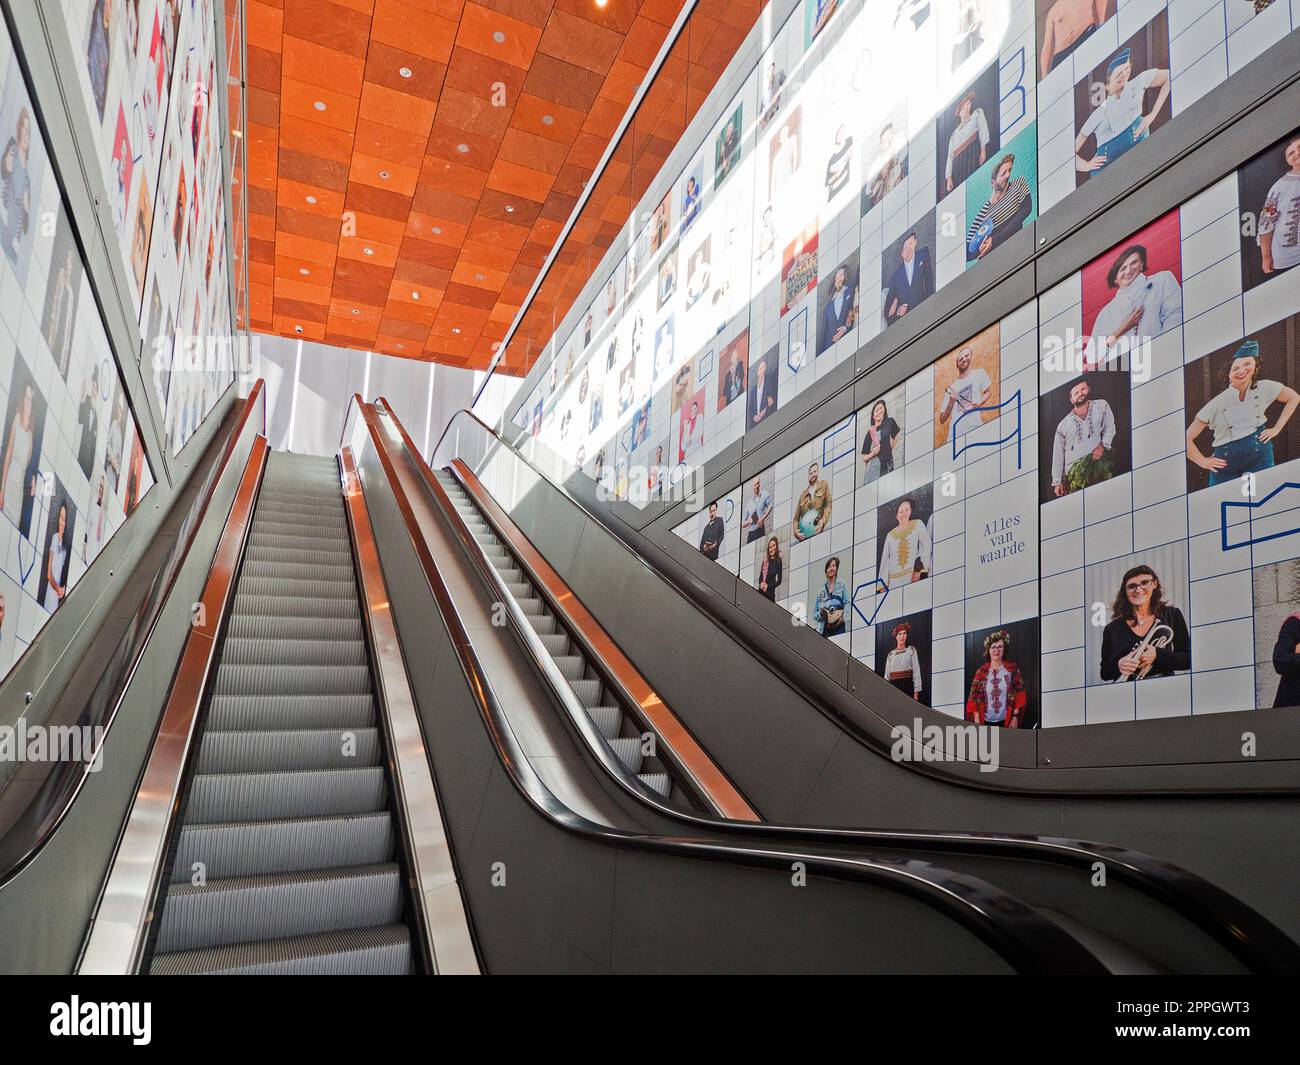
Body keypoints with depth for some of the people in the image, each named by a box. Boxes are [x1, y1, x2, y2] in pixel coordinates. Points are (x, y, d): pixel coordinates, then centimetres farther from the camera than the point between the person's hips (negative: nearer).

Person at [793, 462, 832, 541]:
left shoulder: (824, 485, 16)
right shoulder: (803, 495, 21)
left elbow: (829, 504, 4)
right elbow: (796, 517, 19)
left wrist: (823, 521, -13)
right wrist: (795, 531, -1)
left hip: (819, 532, -2)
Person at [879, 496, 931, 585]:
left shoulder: (918, 524, 8)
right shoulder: (890, 535, 13)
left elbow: (926, 546, -1)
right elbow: (884, 560, 10)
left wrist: (921, 568, -12)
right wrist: (883, 583, 3)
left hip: (913, 576, -2)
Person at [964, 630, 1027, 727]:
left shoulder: (1012, 669, 2)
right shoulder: (981, 671, 3)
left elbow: (1020, 693, 1)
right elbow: (974, 696, 3)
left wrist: (1015, 716, -5)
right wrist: (977, 721, -3)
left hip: (1006, 721, -1)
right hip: (986, 721, 1)